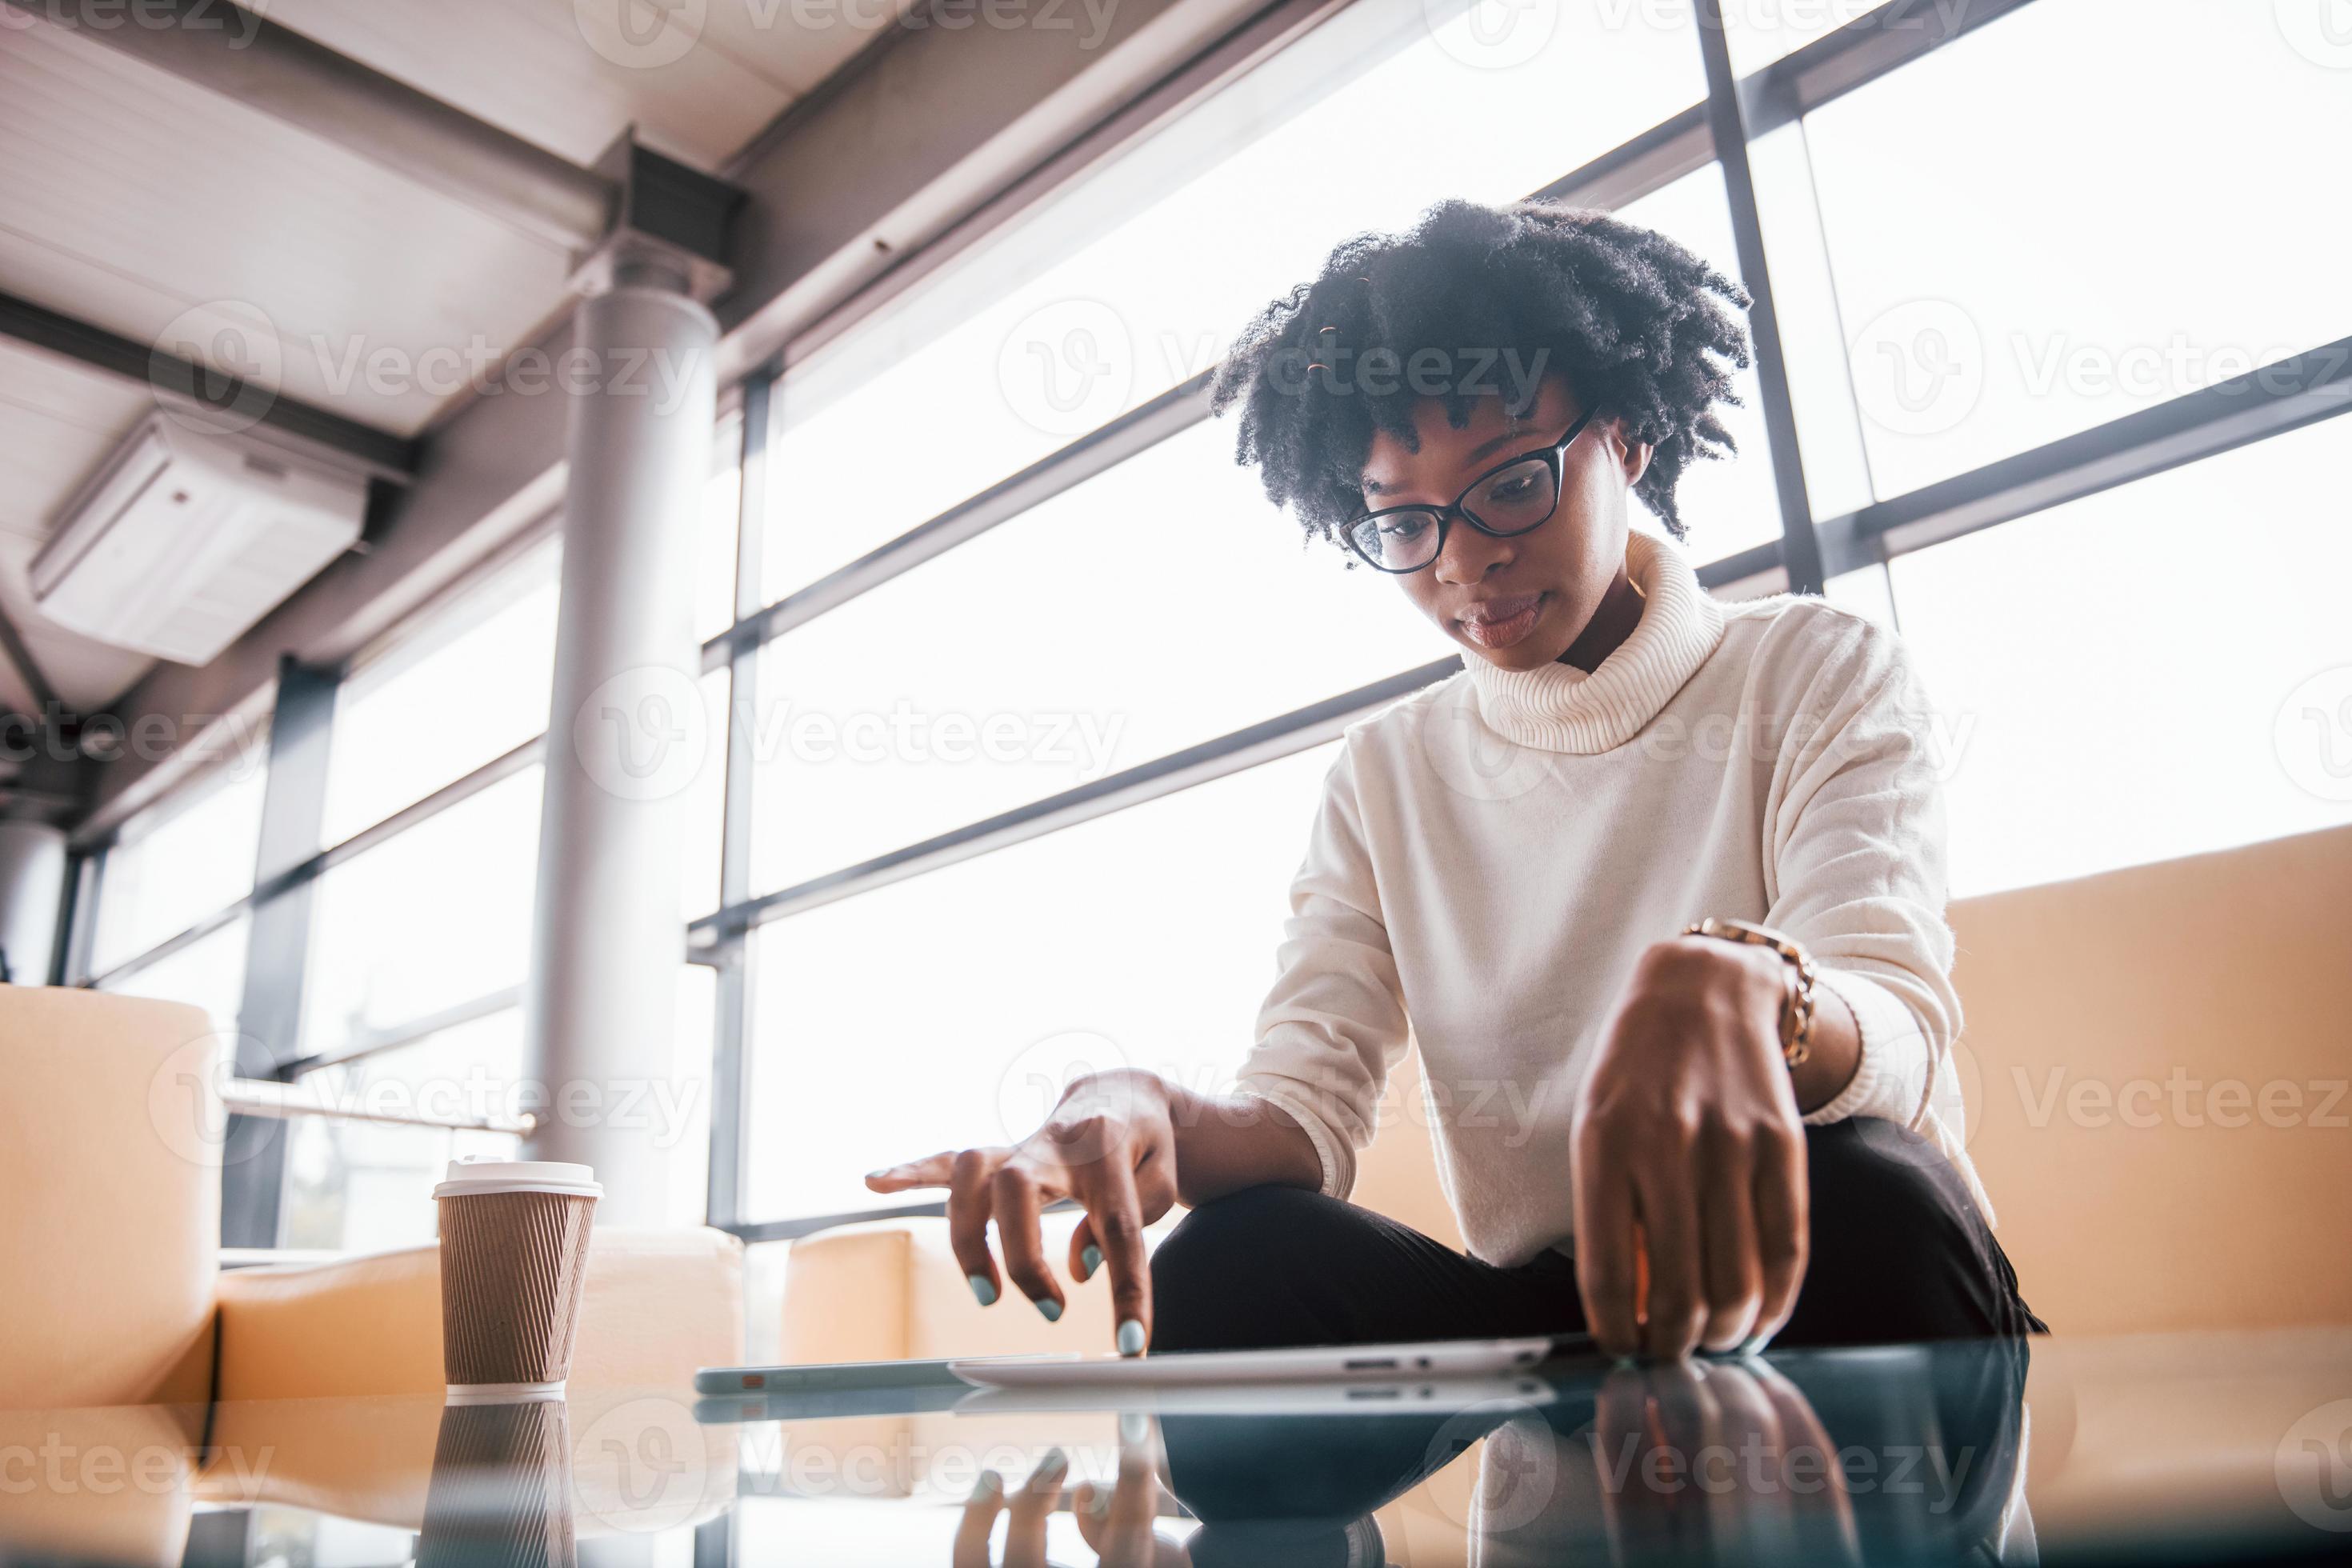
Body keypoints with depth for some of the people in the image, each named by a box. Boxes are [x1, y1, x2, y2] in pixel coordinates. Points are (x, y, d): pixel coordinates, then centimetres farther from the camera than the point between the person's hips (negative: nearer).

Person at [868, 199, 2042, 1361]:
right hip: (1545, 1314, 2)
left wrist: (1734, 990, -43)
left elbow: (1894, 1033, -17)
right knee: (1232, 1267, -27)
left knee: (1858, 1193, -35)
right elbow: (1306, 1108, -3)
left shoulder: (1817, 675, 0)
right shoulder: (1388, 777, 8)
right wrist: (1146, 1116, -27)